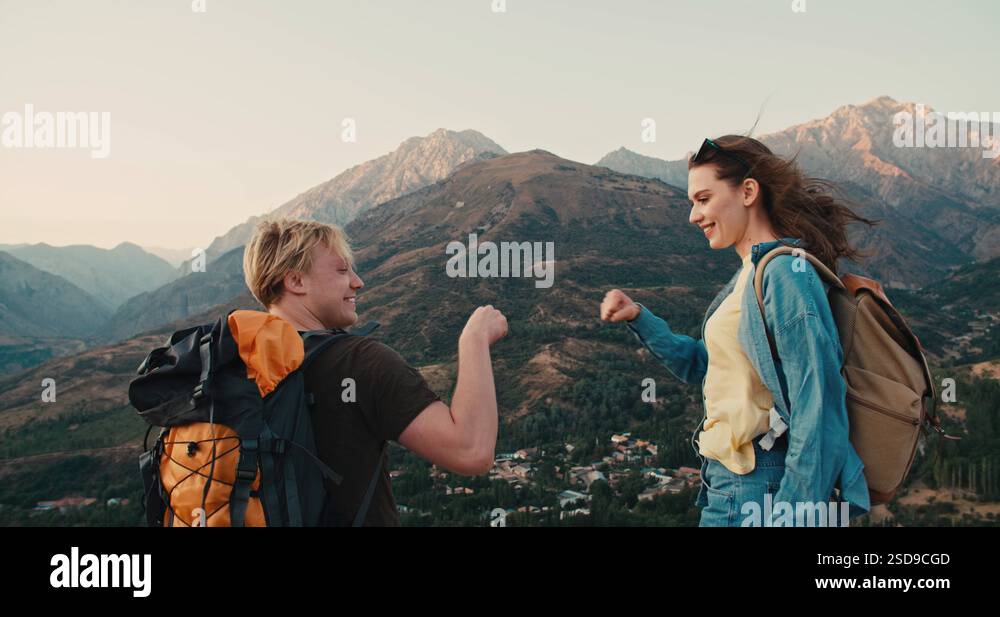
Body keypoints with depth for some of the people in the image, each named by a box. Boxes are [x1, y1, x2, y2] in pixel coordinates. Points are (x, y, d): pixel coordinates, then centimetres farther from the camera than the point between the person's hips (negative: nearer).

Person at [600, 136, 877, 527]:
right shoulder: (751, 274, 11)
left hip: (755, 494, -9)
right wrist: (638, 318, 8)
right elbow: (704, 364, 18)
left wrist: (793, 512, -22)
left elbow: (817, 406, -21)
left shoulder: (784, 273, -18)